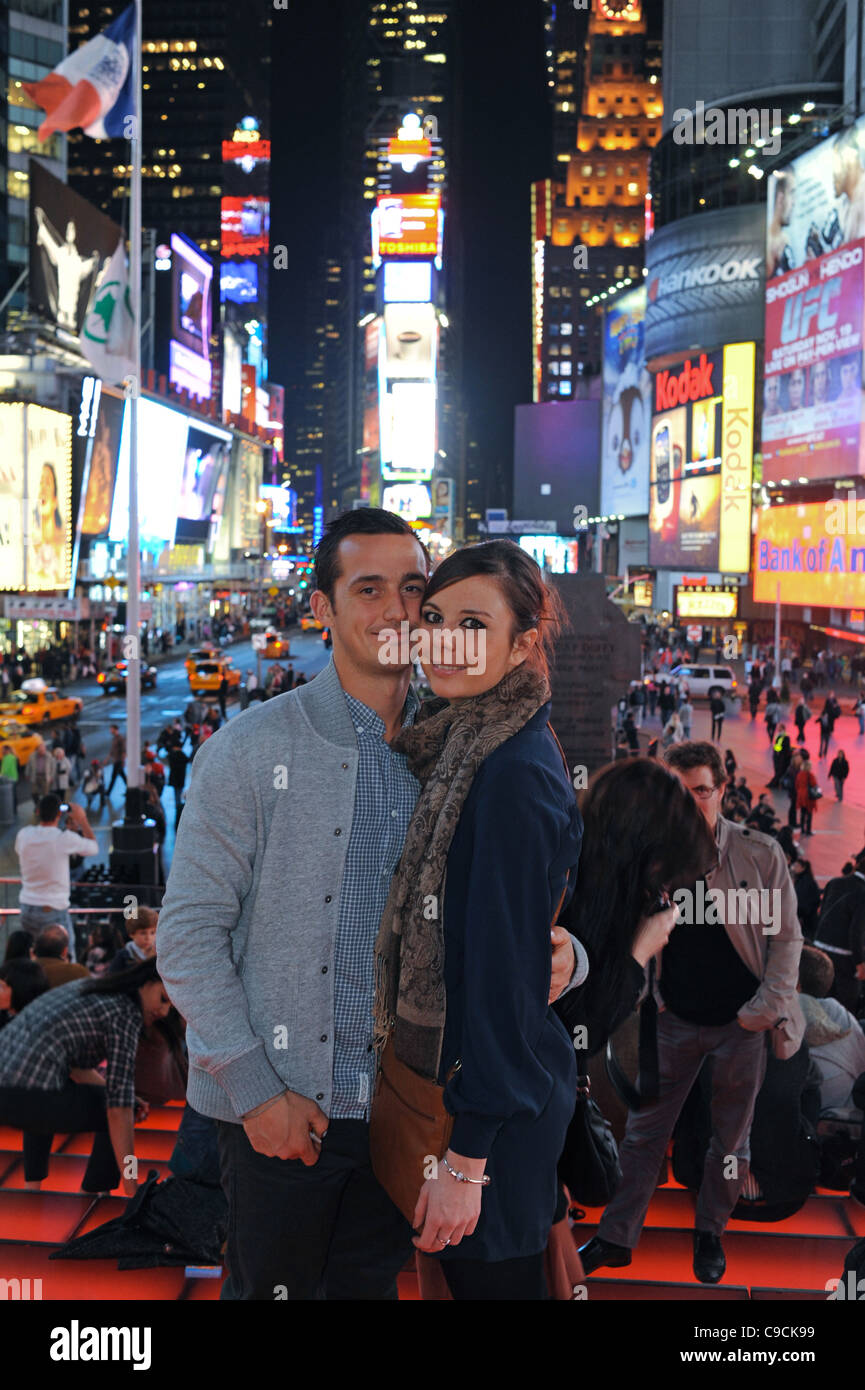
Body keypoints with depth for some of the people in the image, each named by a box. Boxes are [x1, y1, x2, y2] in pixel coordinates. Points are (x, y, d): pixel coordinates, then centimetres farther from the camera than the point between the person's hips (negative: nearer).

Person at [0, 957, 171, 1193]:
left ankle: (32, 1186, 33)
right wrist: (131, 1190, -5)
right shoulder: (127, 1014, -6)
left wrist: (126, 1097, 23)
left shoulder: (91, 987, 18)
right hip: (23, 1098, -9)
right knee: (117, 1111, 8)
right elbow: (118, 1112, -9)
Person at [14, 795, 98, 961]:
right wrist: (82, 820, 12)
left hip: (27, 908, 5)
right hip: (54, 910, -5)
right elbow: (94, 847, 2)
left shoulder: (23, 835, -4)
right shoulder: (66, 838, -15)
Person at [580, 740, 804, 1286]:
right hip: (675, 1019, 2)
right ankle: (617, 1237, 19)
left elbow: (786, 935, -5)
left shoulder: (760, 853, -9)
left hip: (741, 1021, -1)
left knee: (732, 1138, 11)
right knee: (644, 1131, 6)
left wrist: (767, 1008, -11)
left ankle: (711, 1234, 31)